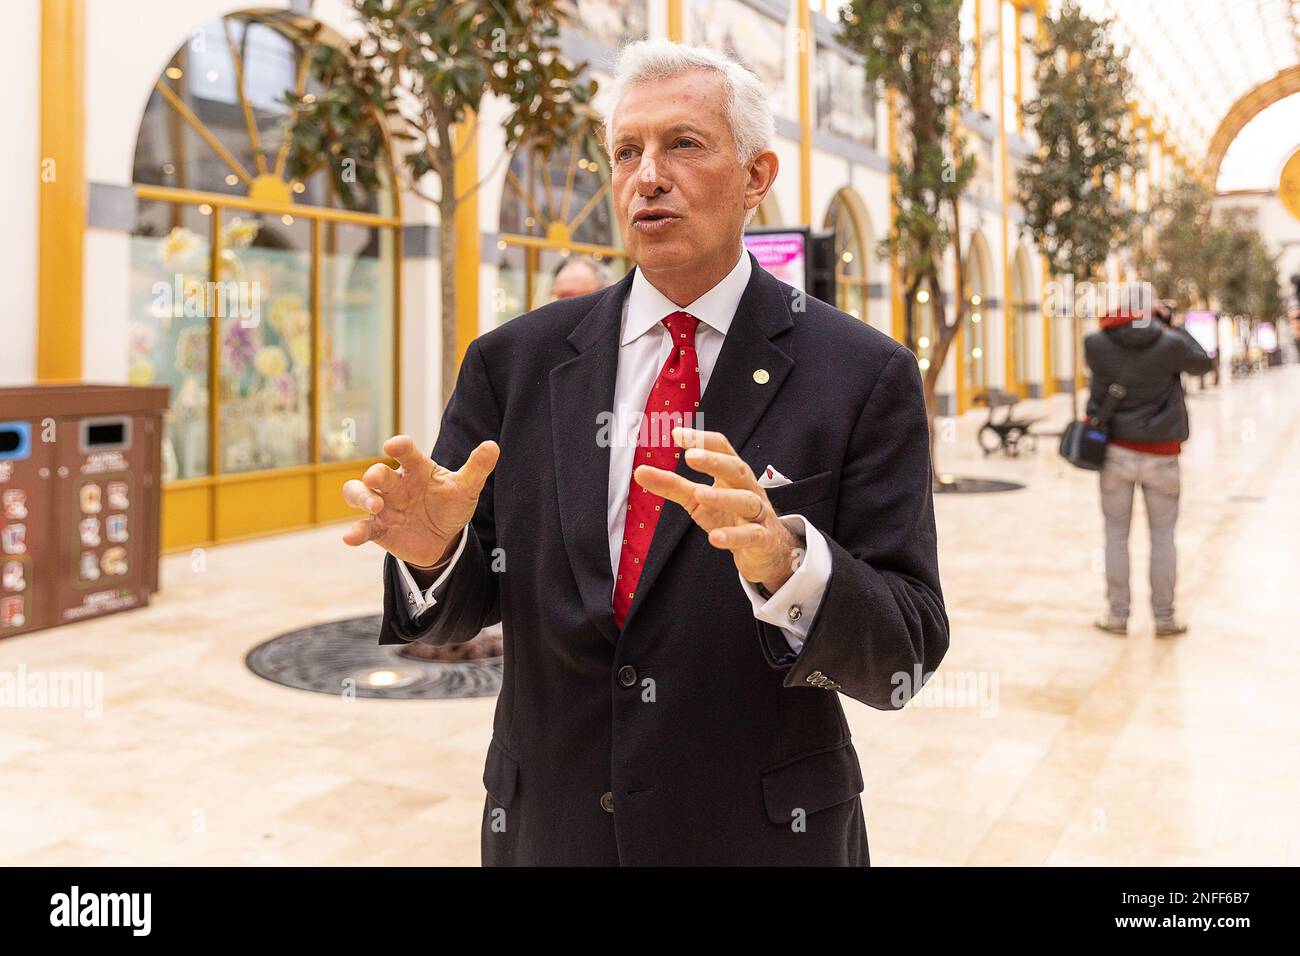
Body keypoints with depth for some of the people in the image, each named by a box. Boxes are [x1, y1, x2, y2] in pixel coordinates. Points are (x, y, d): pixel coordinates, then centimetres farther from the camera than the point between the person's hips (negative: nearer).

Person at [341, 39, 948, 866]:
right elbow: (458, 614, 0)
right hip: (547, 828, 3)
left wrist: (786, 559, -33)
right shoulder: (515, 363, -3)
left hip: (762, 834, -2)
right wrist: (433, 548, -22)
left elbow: (904, 660, -14)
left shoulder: (864, 376, -11)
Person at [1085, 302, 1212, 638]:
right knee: (1163, 537, 9)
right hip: (1160, 455, -1)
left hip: (1116, 451, 1)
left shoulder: (1097, 345, -9)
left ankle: (1118, 615, 13)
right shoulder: (1170, 344, -12)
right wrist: (1172, 325, 11)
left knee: (1116, 534, 10)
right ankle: (1164, 618, 15)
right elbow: (1203, 363, 7)